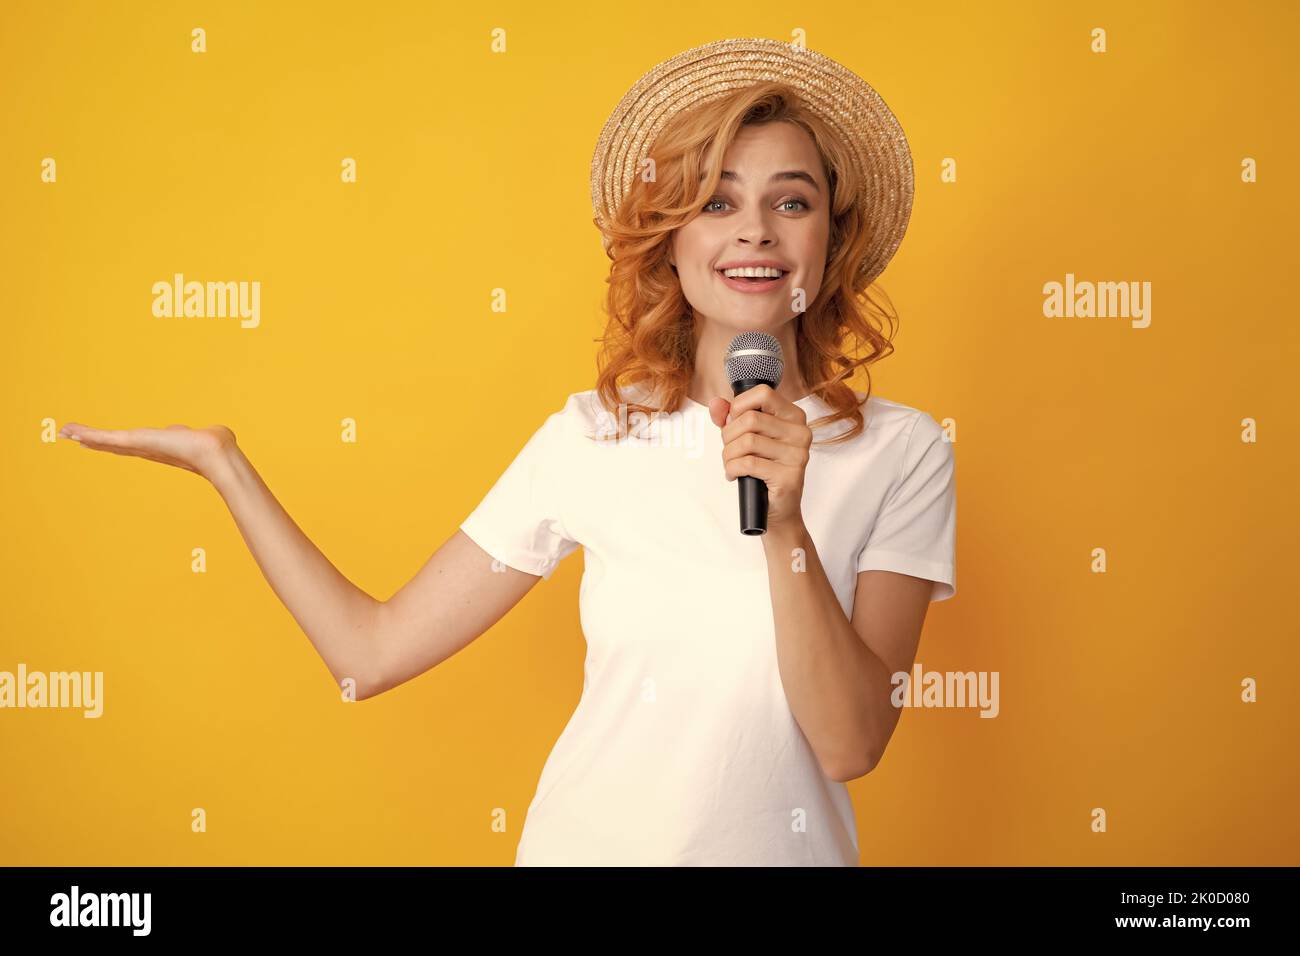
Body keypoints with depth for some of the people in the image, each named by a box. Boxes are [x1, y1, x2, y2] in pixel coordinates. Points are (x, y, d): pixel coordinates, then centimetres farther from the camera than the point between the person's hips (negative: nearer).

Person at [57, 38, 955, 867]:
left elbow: (850, 744, -15)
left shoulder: (901, 452, -10)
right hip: (585, 839, 1)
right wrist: (220, 458, -5)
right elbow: (371, 651, -6)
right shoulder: (590, 436, -8)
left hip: (781, 843, 0)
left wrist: (785, 528, -26)